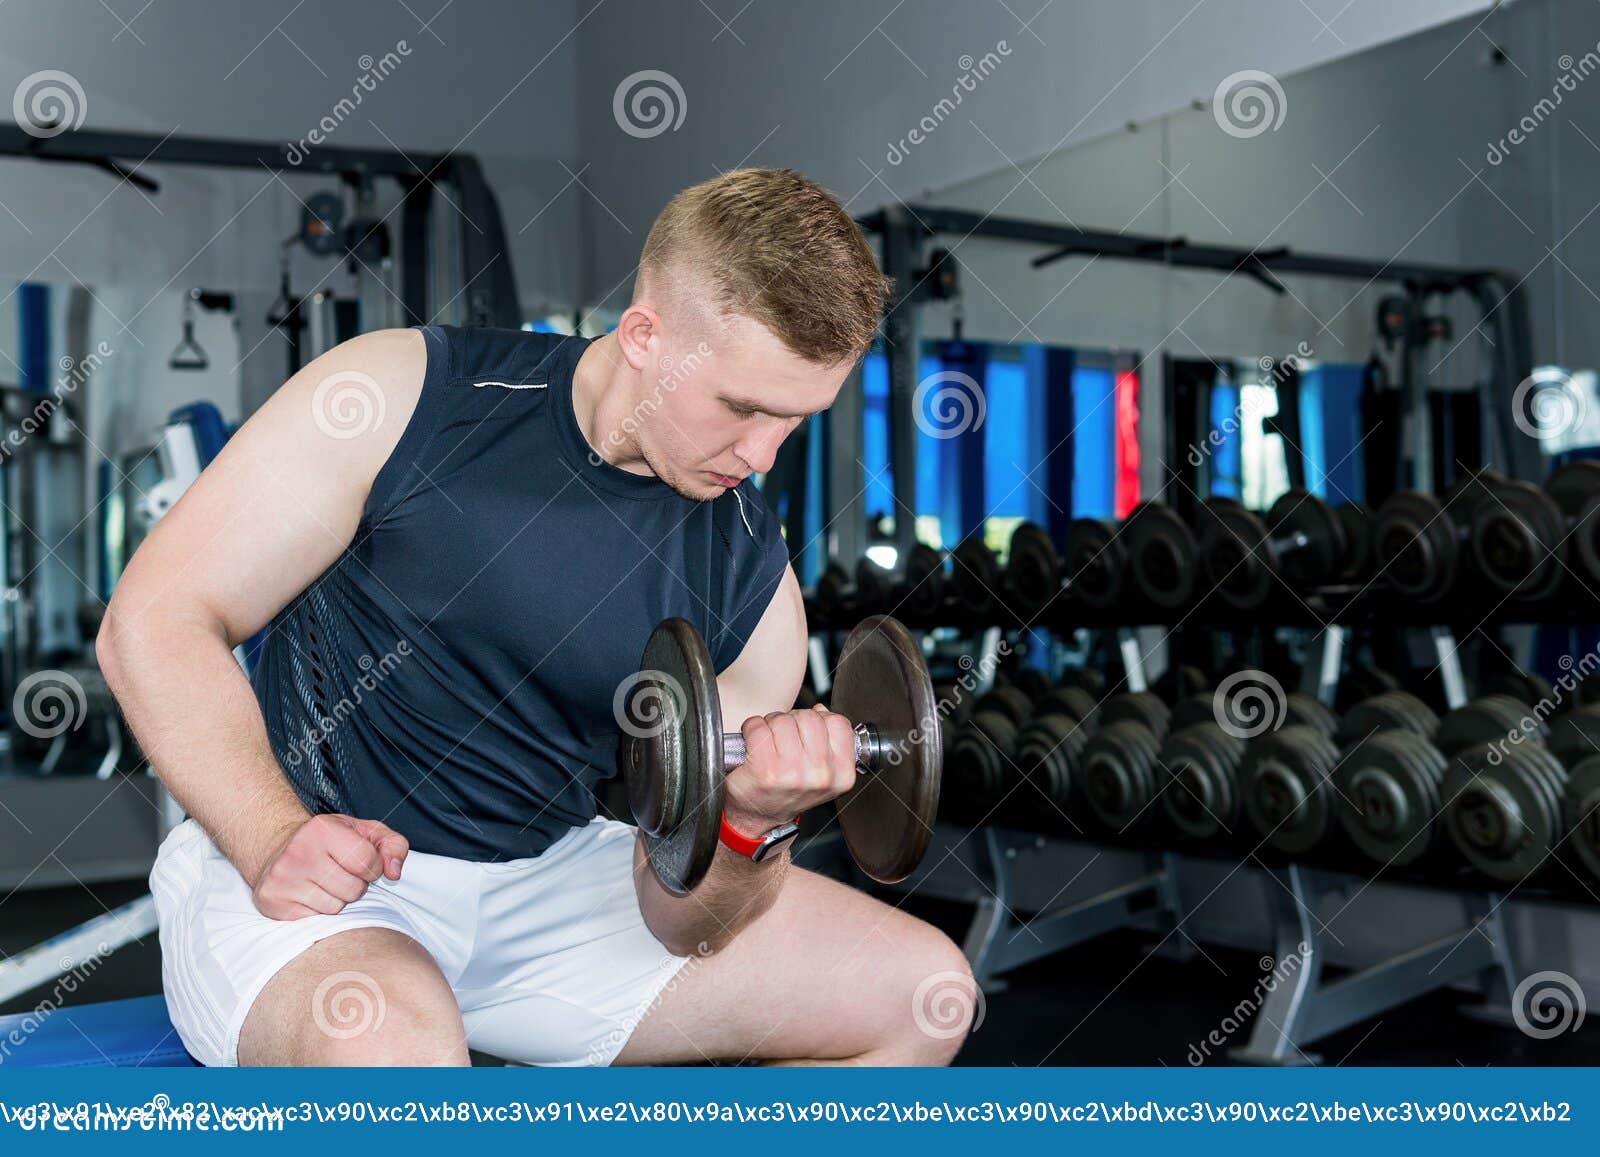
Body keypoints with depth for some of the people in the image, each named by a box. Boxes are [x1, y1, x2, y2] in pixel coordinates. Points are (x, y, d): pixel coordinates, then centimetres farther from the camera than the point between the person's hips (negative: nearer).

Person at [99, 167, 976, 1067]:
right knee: (394, 1047, -40)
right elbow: (154, 622, -12)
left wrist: (751, 823, -25)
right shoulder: (409, 395, -13)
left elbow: (684, 922, -3)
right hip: (305, 879, -4)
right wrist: (275, 840, -25)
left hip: (542, 880, 5)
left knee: (921, 993, 0)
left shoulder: (750, 580, -4)